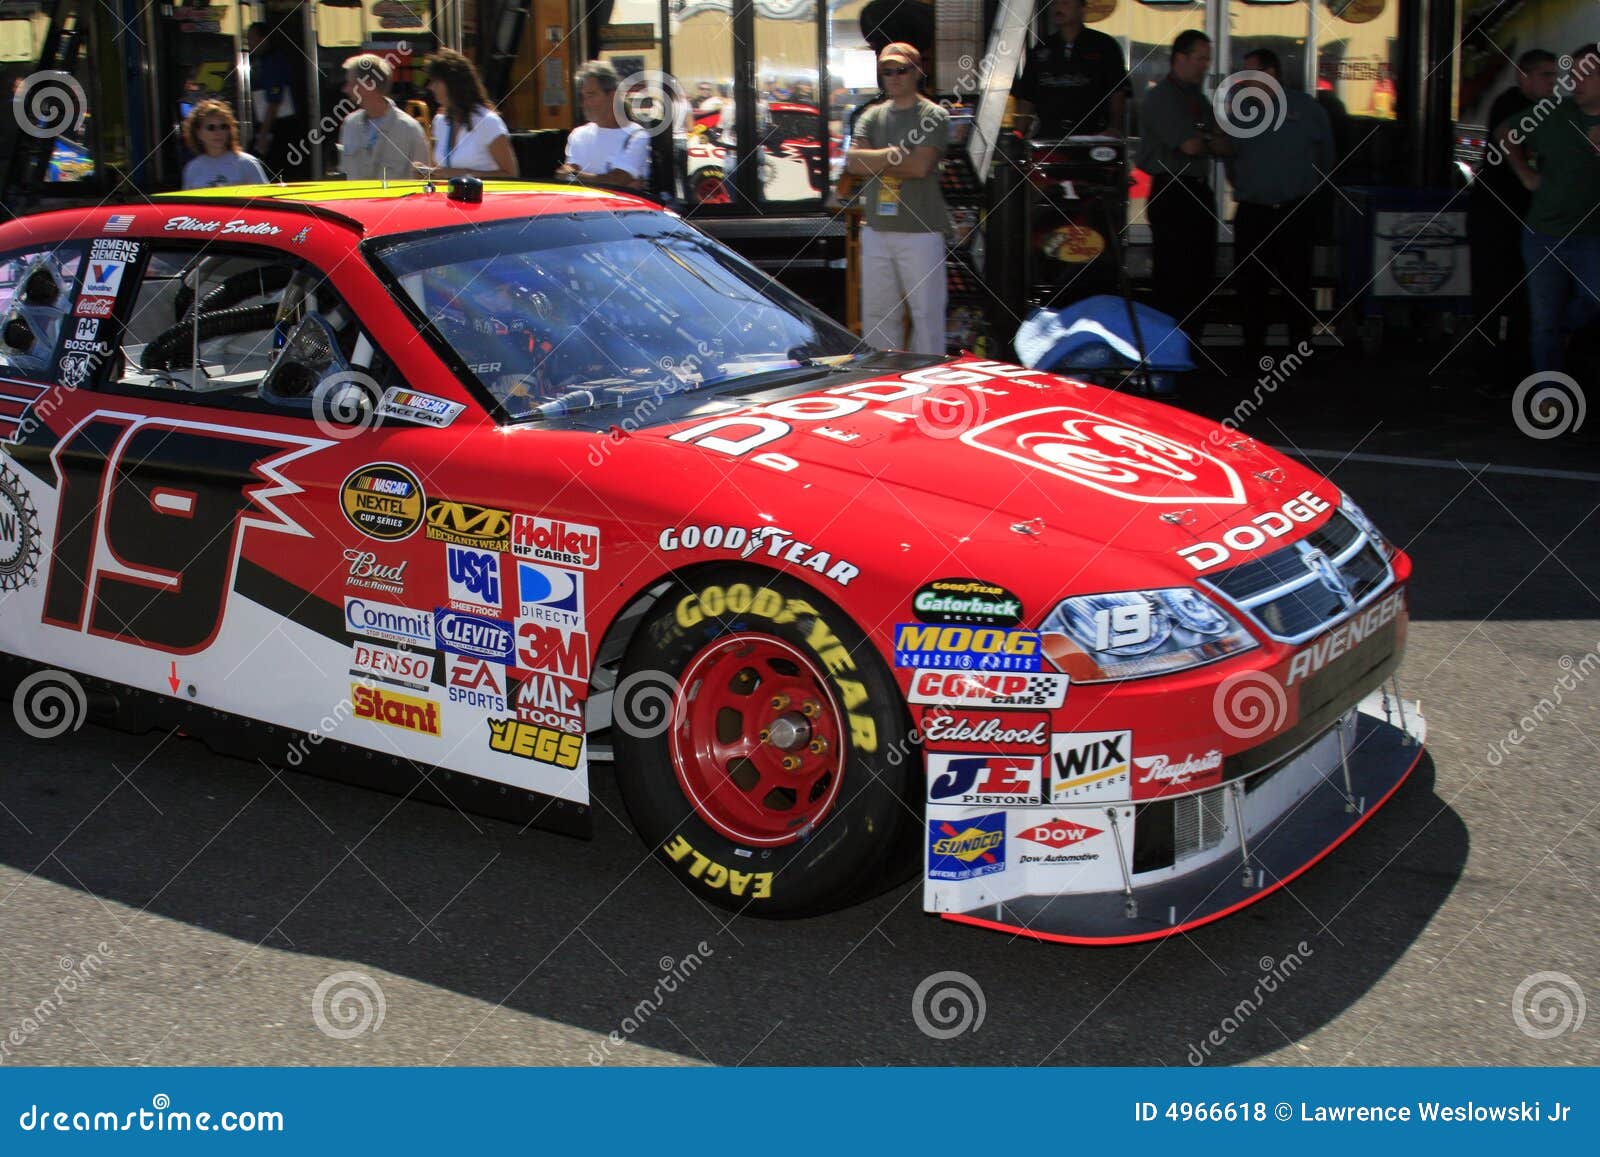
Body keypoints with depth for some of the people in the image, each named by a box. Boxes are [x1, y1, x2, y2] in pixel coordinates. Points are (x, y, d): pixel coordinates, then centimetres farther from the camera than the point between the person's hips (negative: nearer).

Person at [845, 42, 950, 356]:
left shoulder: (933, 116, 0)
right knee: (876, 314, 8)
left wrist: (875, 159, -6)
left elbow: (921, 165, -15)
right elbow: (853, 162, -2)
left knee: (927, 313, -4)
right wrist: (896, 154, -9)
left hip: (920, 231, -5)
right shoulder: (871, 117, 14)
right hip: (876, 230, 5)